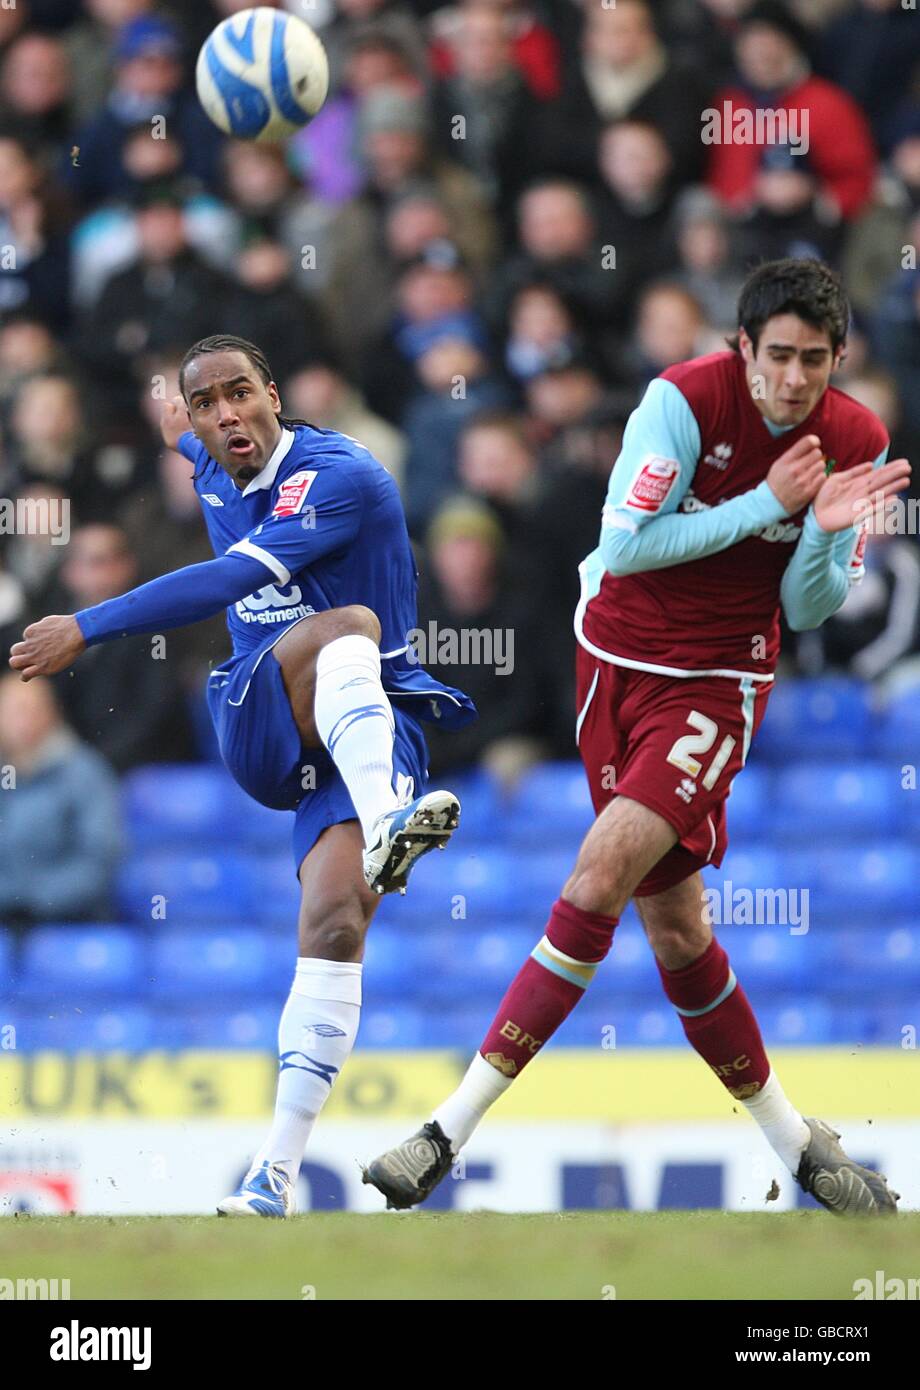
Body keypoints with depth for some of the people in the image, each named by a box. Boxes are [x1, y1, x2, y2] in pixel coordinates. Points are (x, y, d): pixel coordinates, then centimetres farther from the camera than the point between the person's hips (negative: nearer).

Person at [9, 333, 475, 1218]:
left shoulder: (340, 476, -15)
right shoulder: (219, 483, 10)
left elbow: (231, 580, -26)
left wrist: (87, 629, -27)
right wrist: (190, 445, 62)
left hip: (366, 731, -4)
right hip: (255, 731, 4)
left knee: (335, 921, -24)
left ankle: (277, 1170, -24)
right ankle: (385, 825, -59)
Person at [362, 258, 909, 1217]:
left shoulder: (855, 443, -5)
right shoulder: (686, 400, -15)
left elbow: (807, 611, 1)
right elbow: (627, 543, -20)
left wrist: (825, 536, -20)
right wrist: (766, 505, -22)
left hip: (718, 683, -1)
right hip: (618, 660, 1)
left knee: (601, 875, -20)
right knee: (671, 918, 6)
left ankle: (459, 1122, -17)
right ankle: (787, 1134, 23)